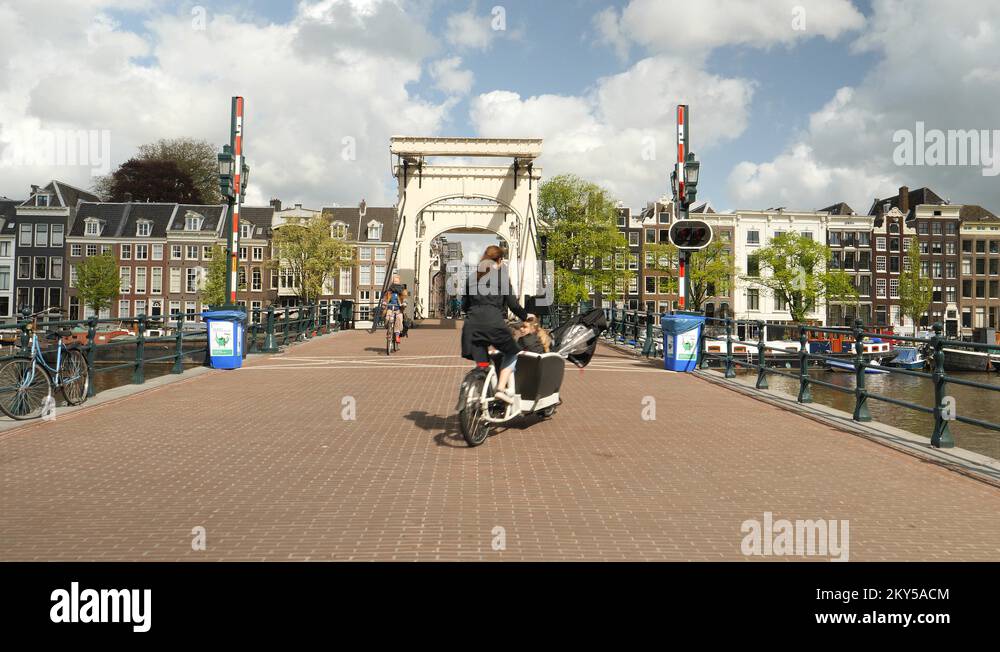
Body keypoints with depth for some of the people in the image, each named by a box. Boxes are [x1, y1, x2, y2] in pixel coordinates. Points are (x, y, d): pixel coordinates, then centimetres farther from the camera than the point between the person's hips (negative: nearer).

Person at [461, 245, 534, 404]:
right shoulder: (502, 275, 3)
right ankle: (501, 389, -1)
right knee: (511, 353, 15)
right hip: (493, 323, -4)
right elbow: (512, 303, 1)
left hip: (472, 325, 5)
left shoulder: (472, 277, 16)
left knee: (482, 364, 10)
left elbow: (464, 305, 17)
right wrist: (524, 316, 17)